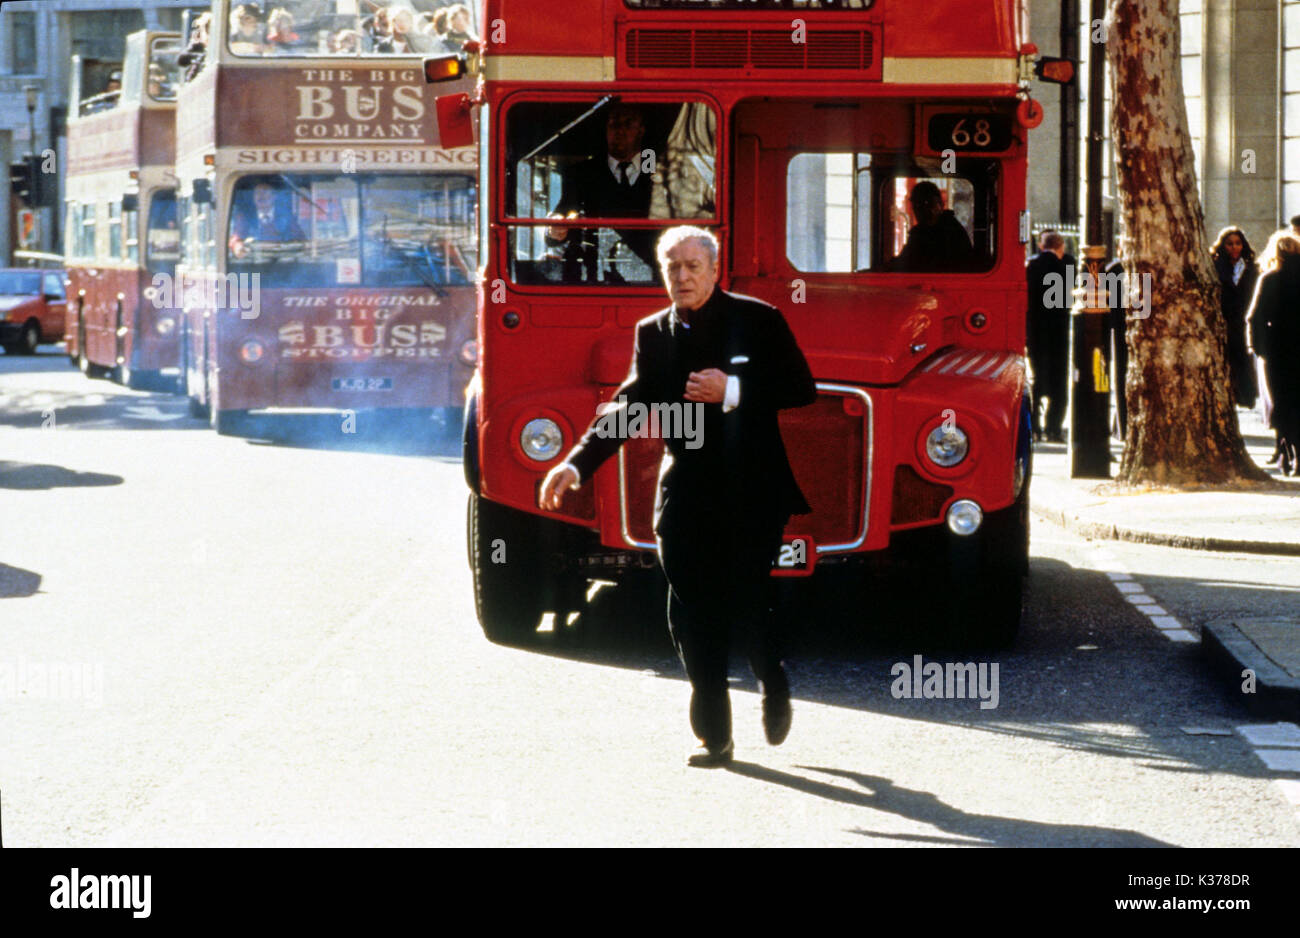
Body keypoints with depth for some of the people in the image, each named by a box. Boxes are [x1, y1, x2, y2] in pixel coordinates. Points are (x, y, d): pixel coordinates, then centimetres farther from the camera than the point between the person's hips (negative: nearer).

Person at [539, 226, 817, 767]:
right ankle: (714, 736, 7)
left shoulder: (758, 321, 0)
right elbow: (631, 406, 7)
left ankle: (774, 689, 24)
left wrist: (732, 391, -16)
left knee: (747, 604, -7)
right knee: (693, 617, -1)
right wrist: (577, 464, -5)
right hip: (686, 495, 3)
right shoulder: (654, 334, 10)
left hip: (752, 494, -3)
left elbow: (802, 389, -3)